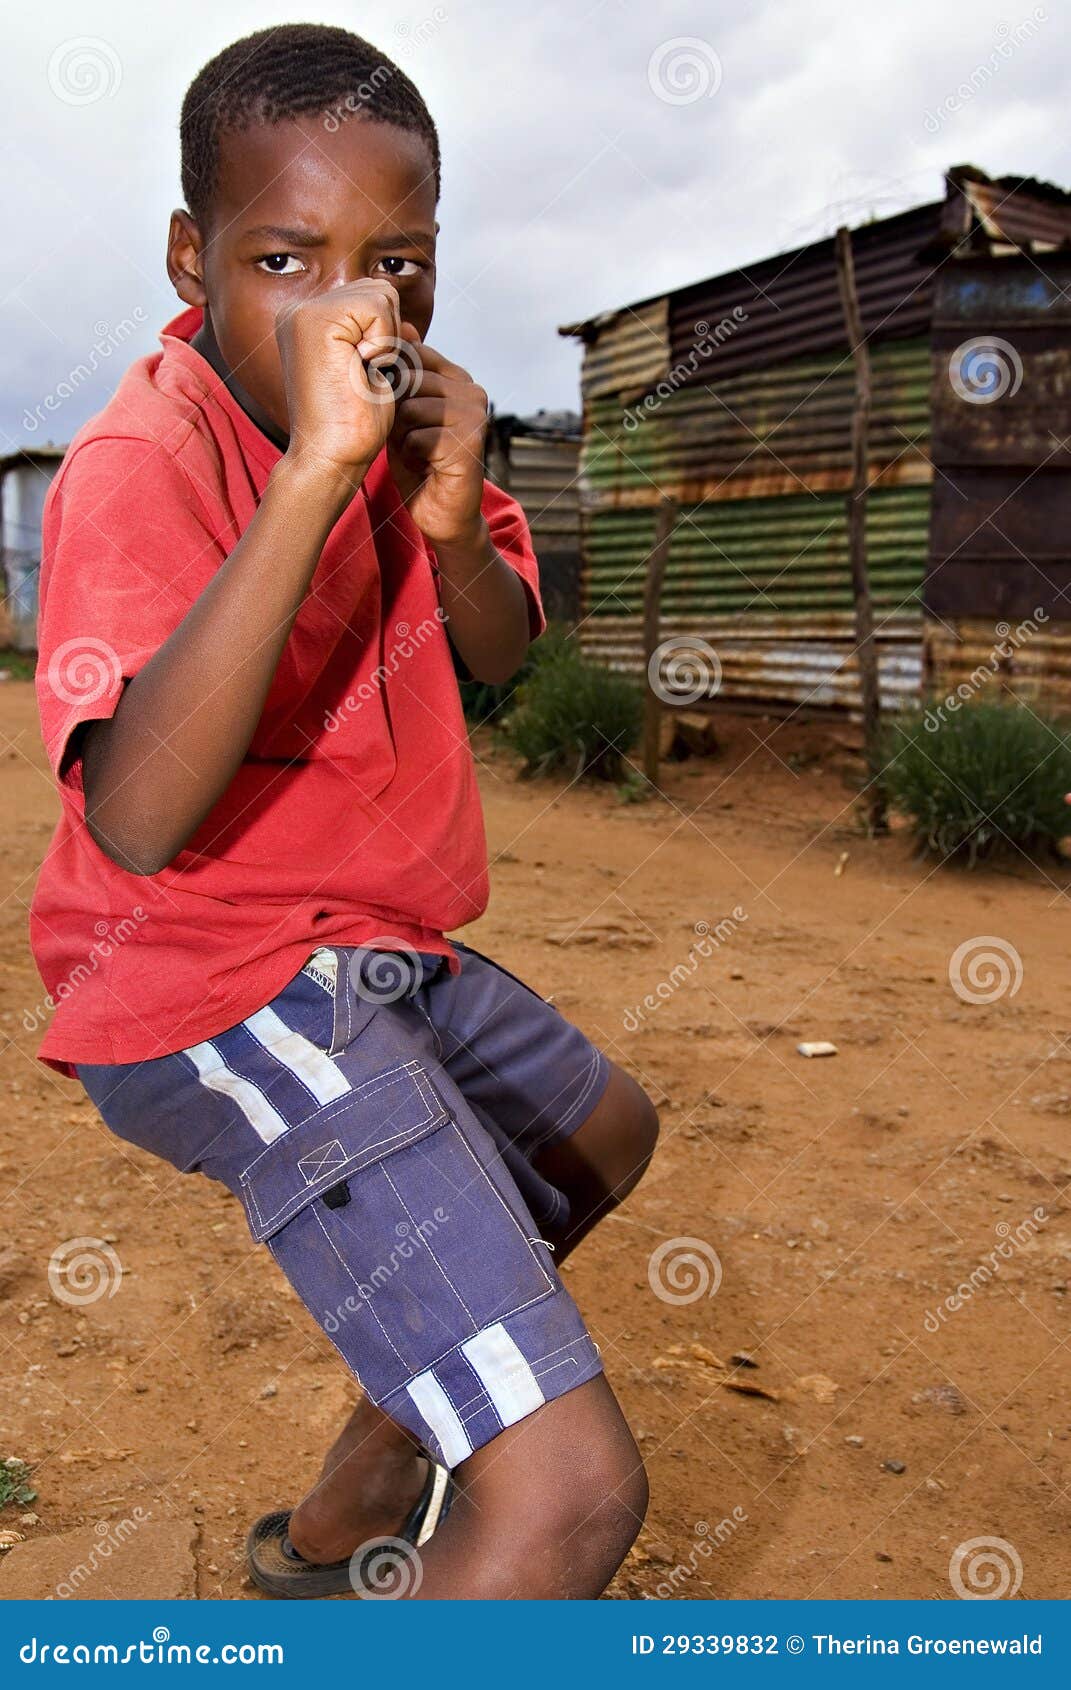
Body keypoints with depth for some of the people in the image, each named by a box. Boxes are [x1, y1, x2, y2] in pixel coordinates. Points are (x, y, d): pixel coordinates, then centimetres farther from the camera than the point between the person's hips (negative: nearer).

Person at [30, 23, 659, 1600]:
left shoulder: (396, 403, 2)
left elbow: (500, 654, 6)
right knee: (574, 1492, -19)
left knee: (602, 1129, 33)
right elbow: (137, 820, -39)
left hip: (372, 949, 10)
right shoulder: (139, 461, -24)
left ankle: (337, 1526, 45)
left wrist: (452, 520, -16)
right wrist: (314, 472, -41)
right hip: (225, 992, -9)